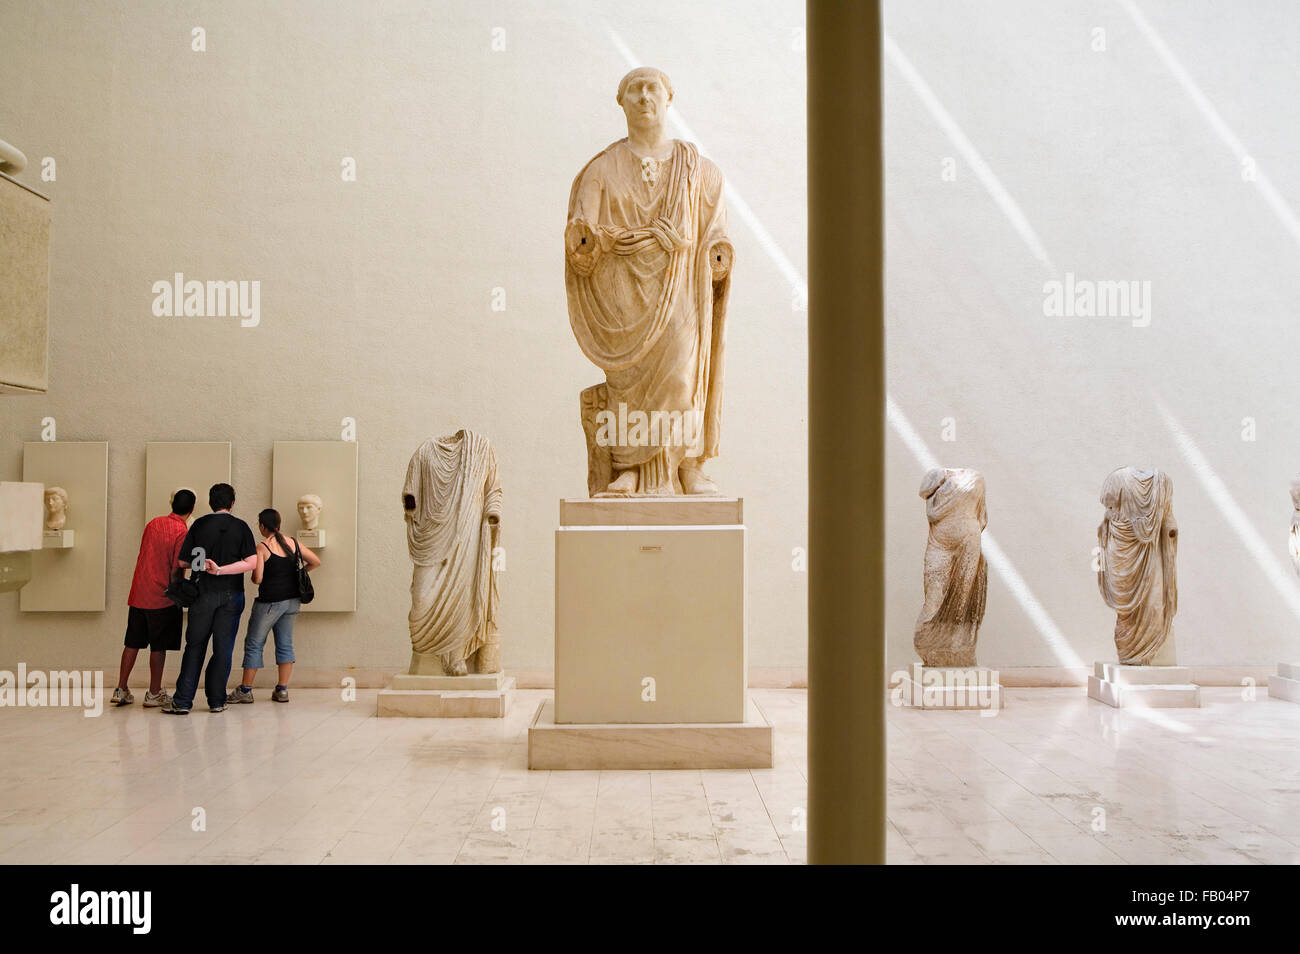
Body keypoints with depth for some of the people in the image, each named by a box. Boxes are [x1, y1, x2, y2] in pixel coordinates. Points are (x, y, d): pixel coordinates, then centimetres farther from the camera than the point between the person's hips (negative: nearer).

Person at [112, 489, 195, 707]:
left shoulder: (153, 523, 7)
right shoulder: (182, 532, -12)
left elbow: (145, 555, 16)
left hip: (138, 594, 6)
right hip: (162, 597, -6)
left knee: (132, 643, 12)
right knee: (158, 647, 3)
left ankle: (121, 690, 16)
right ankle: (154, 693, 9)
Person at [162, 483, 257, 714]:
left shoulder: (200, 525, 0)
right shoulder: (241, 527, 0)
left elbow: (182, 561, 0)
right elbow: (252, 562, -11)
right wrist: (221, 570, -11)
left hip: (204, 592, 0)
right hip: (231, 594, 0)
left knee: (195, 646, 7)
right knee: (223, 647, 5)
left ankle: (182, 701, 5)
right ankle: (216, 701, 8)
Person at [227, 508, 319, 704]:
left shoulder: (262, 548, -12)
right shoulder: (293, 543, 4)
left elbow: (257, 579, -16)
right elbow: (316, 561, 10)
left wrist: (252, 575, 6)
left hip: (270, 602, -5)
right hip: (292, 600, 6)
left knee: (254, 643, 6)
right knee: (285, 644, 11)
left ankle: (245, 690, 11)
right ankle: (282, 690, 10)